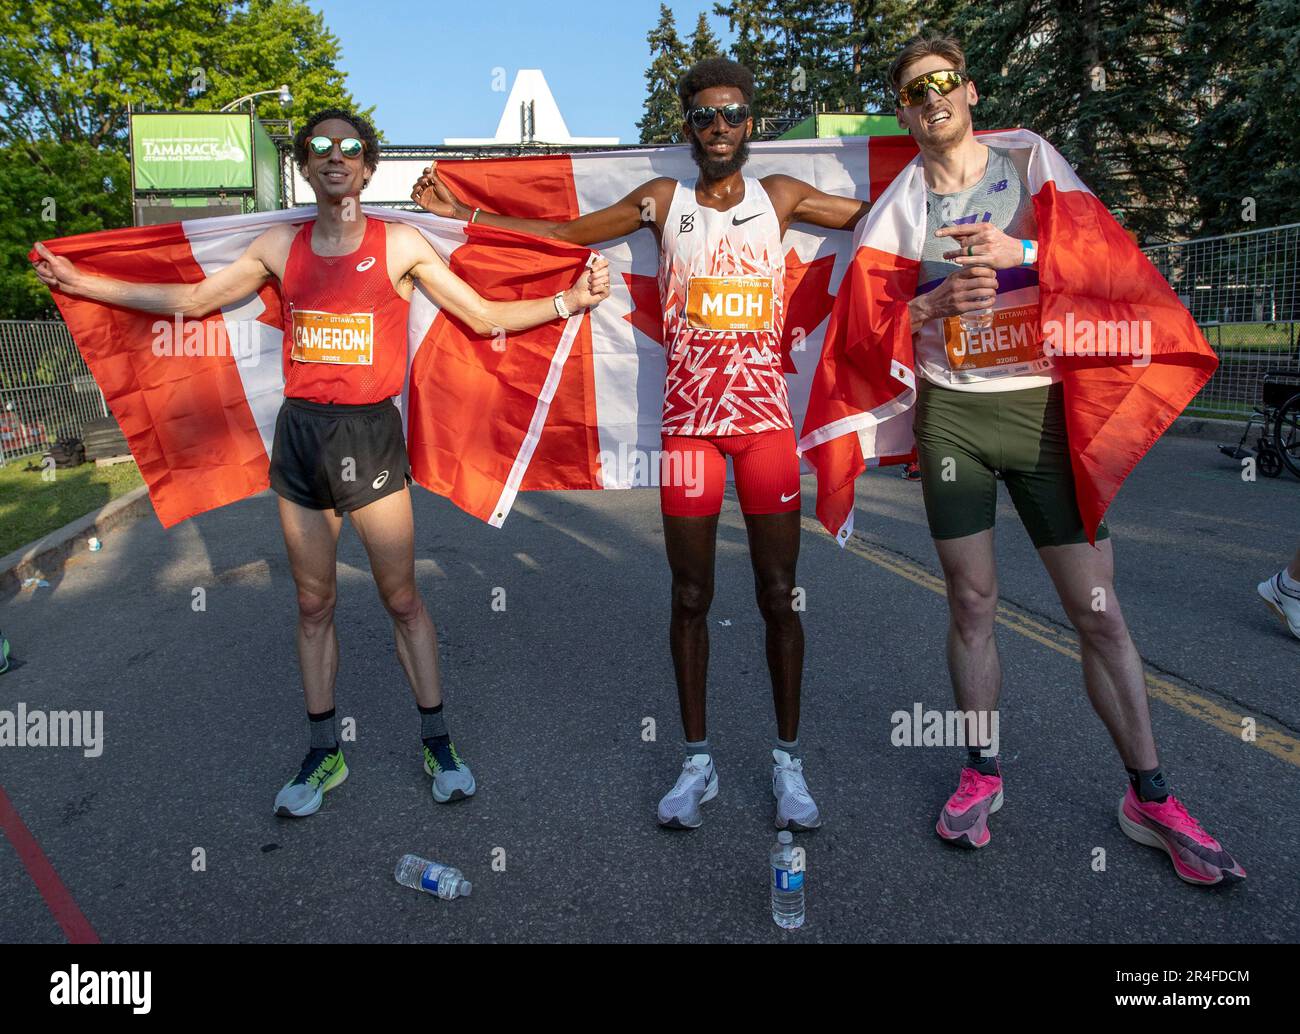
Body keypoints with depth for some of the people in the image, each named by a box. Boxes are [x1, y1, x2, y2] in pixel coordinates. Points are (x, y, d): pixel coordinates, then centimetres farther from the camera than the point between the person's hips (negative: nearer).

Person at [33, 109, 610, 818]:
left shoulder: (400, 245, 1)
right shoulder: (280, 246, 9)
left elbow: (486, 317, 1)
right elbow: (192, 300, 17)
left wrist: (571, 298, -9)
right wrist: (78, 282, 20)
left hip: (369, 434, -3)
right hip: (298, 432, 4)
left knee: (401, 597, 1)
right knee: (313, 603, 10)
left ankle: (437, 742, 17)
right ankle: (324, 752, 24)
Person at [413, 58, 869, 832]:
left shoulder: (781, 196, 8)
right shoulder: (664, 201, 7)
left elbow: (873, 216, 18)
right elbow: (565, 233, 13)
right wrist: (463, 213, 8)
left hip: (766, 419, 0)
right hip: (690, 421, 0)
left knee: (779, 596, 4)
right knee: (691, 597, 5)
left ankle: (789, 762, 19)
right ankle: (698, 761, 20)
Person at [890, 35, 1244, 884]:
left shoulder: (1030, 170, 7)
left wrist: (1019, 253, -15)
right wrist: (940, 299, -13)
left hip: (1041, 407, -1)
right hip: (951, 413, 1)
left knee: (1099, 608, -2)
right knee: (971, 602, 5)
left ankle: (1151, 798, 12)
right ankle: (983, 775, 19)